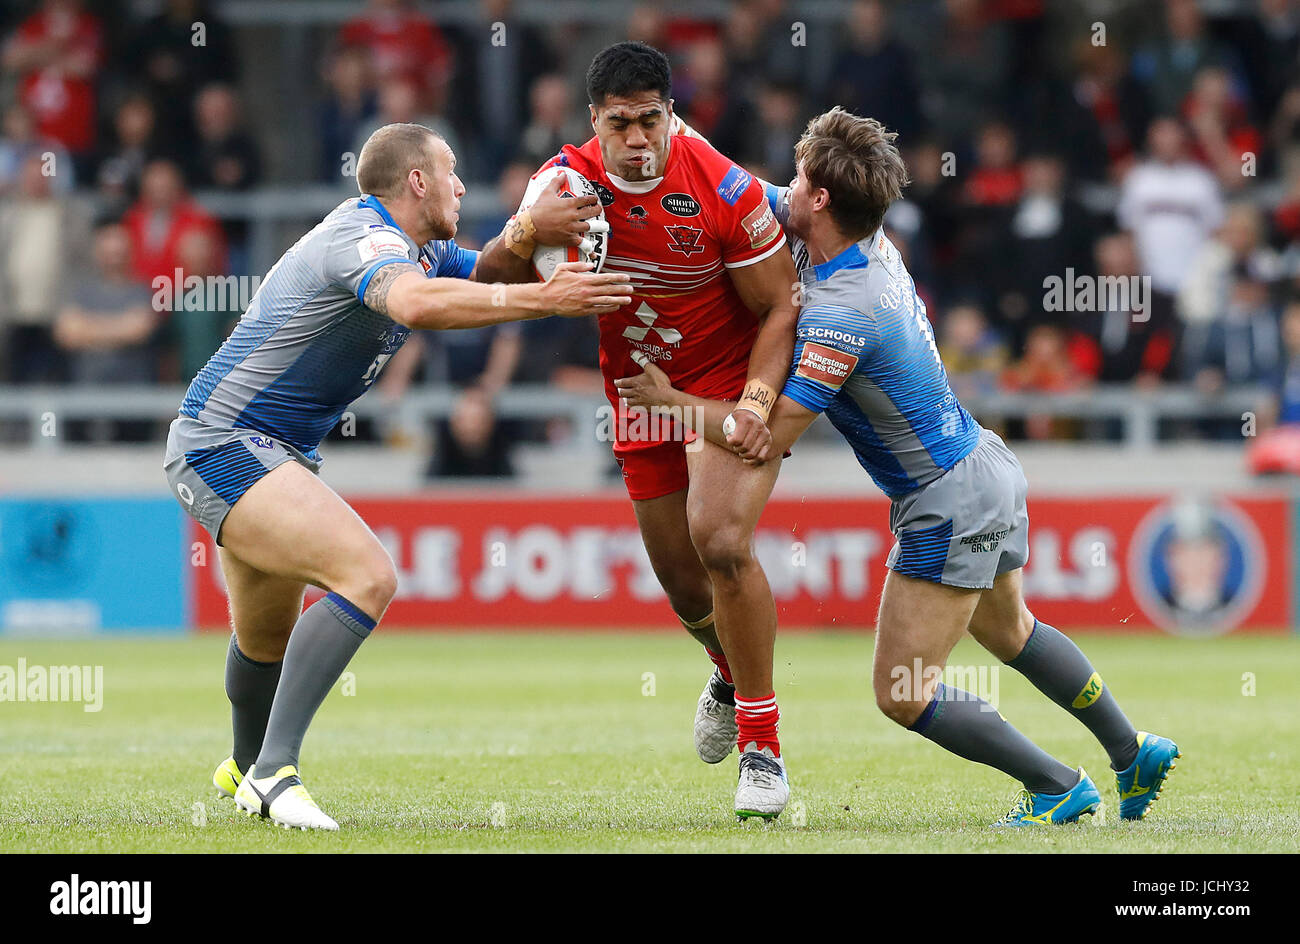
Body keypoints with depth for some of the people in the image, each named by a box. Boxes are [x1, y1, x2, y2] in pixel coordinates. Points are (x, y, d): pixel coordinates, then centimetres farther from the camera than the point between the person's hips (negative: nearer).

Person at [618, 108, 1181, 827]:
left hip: (949, 510, -10)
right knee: (1008, 632, 31)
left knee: (903, 695, -2)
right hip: (988, 468, 10)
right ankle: (1134, 753, 42)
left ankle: (1059, 788, 7)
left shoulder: (841, 315, -28)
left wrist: (667, 399, -13)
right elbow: (759, 199, 15)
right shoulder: (872, 243, -3)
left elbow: (772, 439, -24)